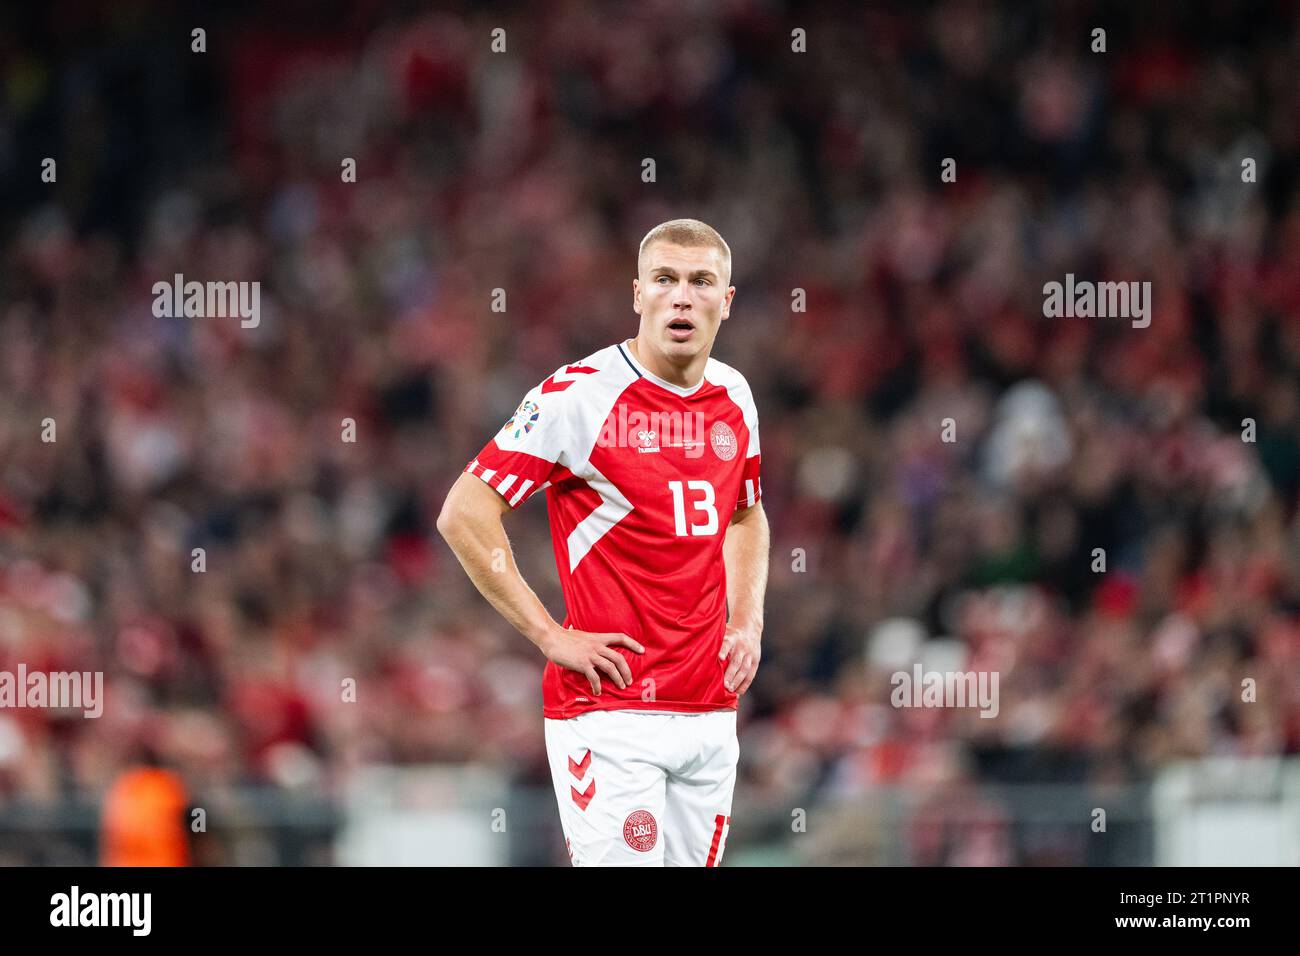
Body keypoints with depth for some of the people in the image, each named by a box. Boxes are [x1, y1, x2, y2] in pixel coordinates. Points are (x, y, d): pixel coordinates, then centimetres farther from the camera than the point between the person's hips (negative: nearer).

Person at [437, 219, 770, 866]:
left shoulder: (734, 399, 11)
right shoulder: (578, 394, -10)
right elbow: (463, 514, -11)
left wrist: (747, 622, 13)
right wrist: (551, 637, -13)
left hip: (710, 709, 7)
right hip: (608, 710, -7)